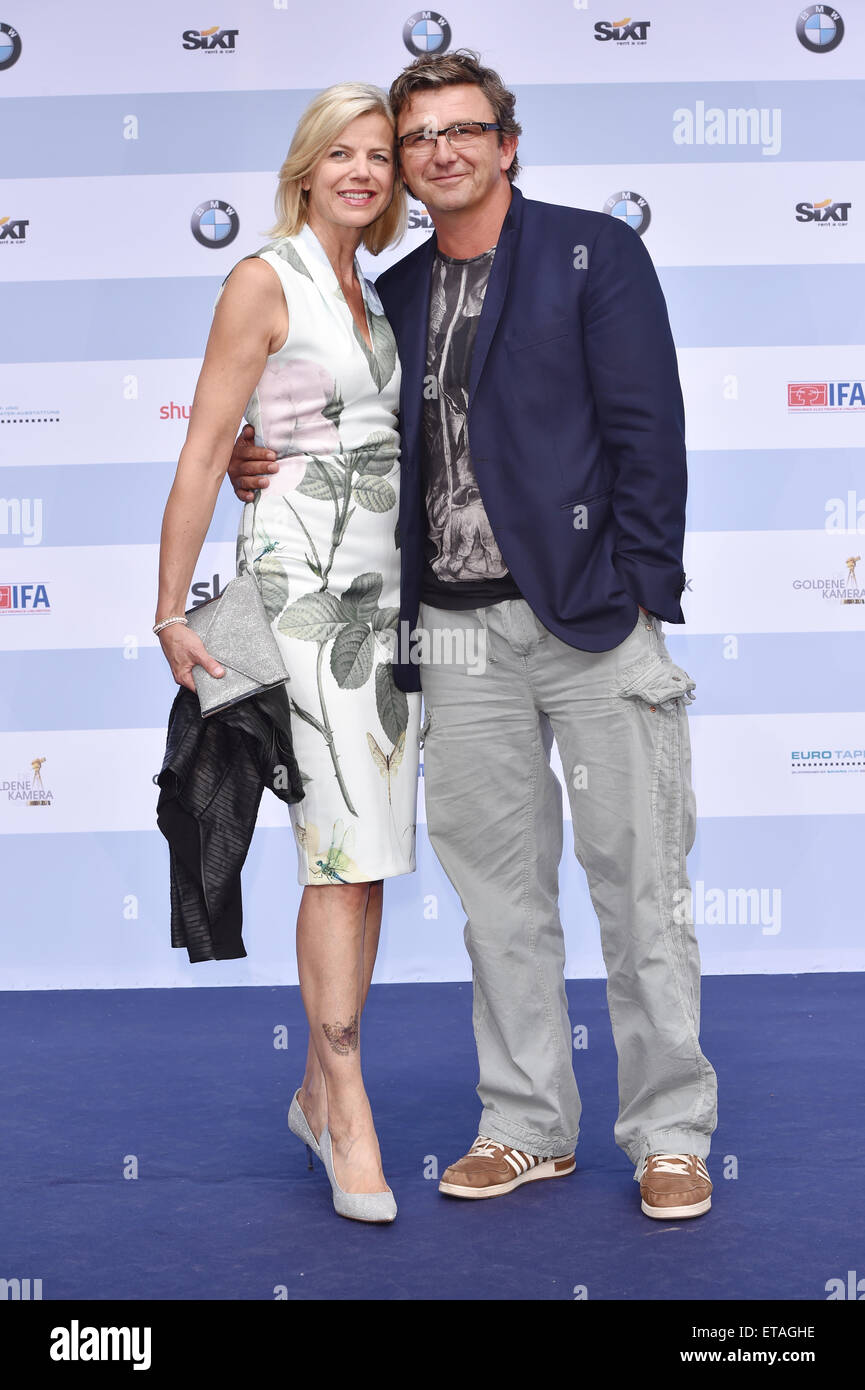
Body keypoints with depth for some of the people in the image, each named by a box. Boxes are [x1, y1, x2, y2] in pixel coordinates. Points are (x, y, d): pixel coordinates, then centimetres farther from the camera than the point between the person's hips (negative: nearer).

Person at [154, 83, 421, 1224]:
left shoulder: (372, 295, 18)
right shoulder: (265, 282, -4)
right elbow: (205, 452, -8)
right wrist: (170, 614, -11)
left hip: (384, 591, 7)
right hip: (305, 584, -7)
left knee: (367, 855, 7)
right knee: (346, 848, -12)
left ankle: (319, 1090, 18)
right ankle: (349, 1115, -5)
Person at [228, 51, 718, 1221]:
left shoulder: (595, 253, 1)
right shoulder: (396, 294, 16)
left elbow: (647, 431, -6)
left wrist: (640, 594, -13)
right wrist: (271, 470, -1)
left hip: (591, 612, -5)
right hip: (461, 629, 5)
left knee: (639, 882, 1)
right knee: (499, 890, 9)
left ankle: (669, 1135, 12)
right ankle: (528, 1126, 22)